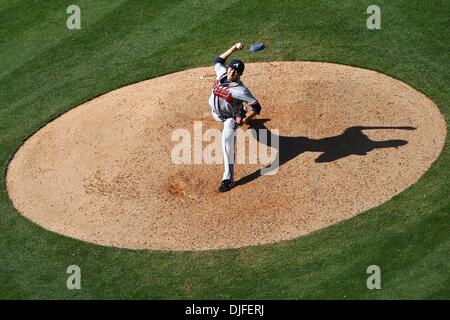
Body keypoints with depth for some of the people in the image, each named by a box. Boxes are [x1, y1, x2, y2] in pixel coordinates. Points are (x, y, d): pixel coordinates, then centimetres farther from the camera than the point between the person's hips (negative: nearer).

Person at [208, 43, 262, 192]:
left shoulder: (240, 90, -34)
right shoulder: (221, 72, -17)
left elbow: (256, 107, -31)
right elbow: (218, 60, 5)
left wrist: (244, 120, -38)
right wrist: (234, 48, -3)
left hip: (231, 117, -7)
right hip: (216, 113, 7)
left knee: (227, 137, -32)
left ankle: (229, 178, -34)